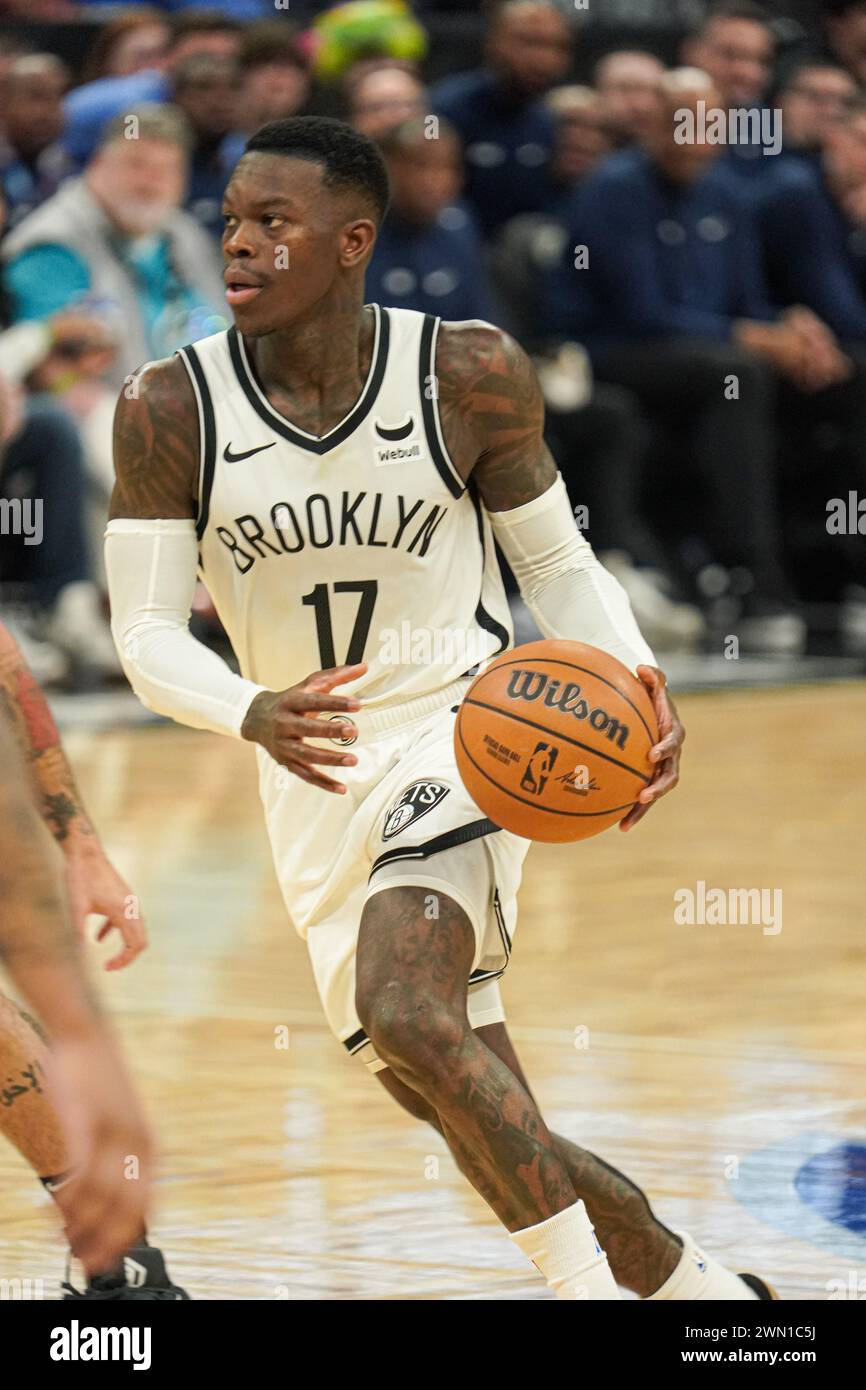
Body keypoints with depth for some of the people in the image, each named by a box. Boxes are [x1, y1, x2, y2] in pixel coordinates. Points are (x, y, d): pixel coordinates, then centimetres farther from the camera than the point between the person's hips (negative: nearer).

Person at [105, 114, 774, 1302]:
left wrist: (638, 685, -14)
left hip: (463, 731, -3)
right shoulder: (170, 411, -9)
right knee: (477, 1122, 7)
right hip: (315, 775, 4)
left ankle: (589, 1288, -17)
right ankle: (697, 1288, 29)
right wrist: (251, 712, -31)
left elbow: (555, 559, 4)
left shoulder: (470, 376, -10)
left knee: (407, 1015, -30)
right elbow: (146, 634, -10)